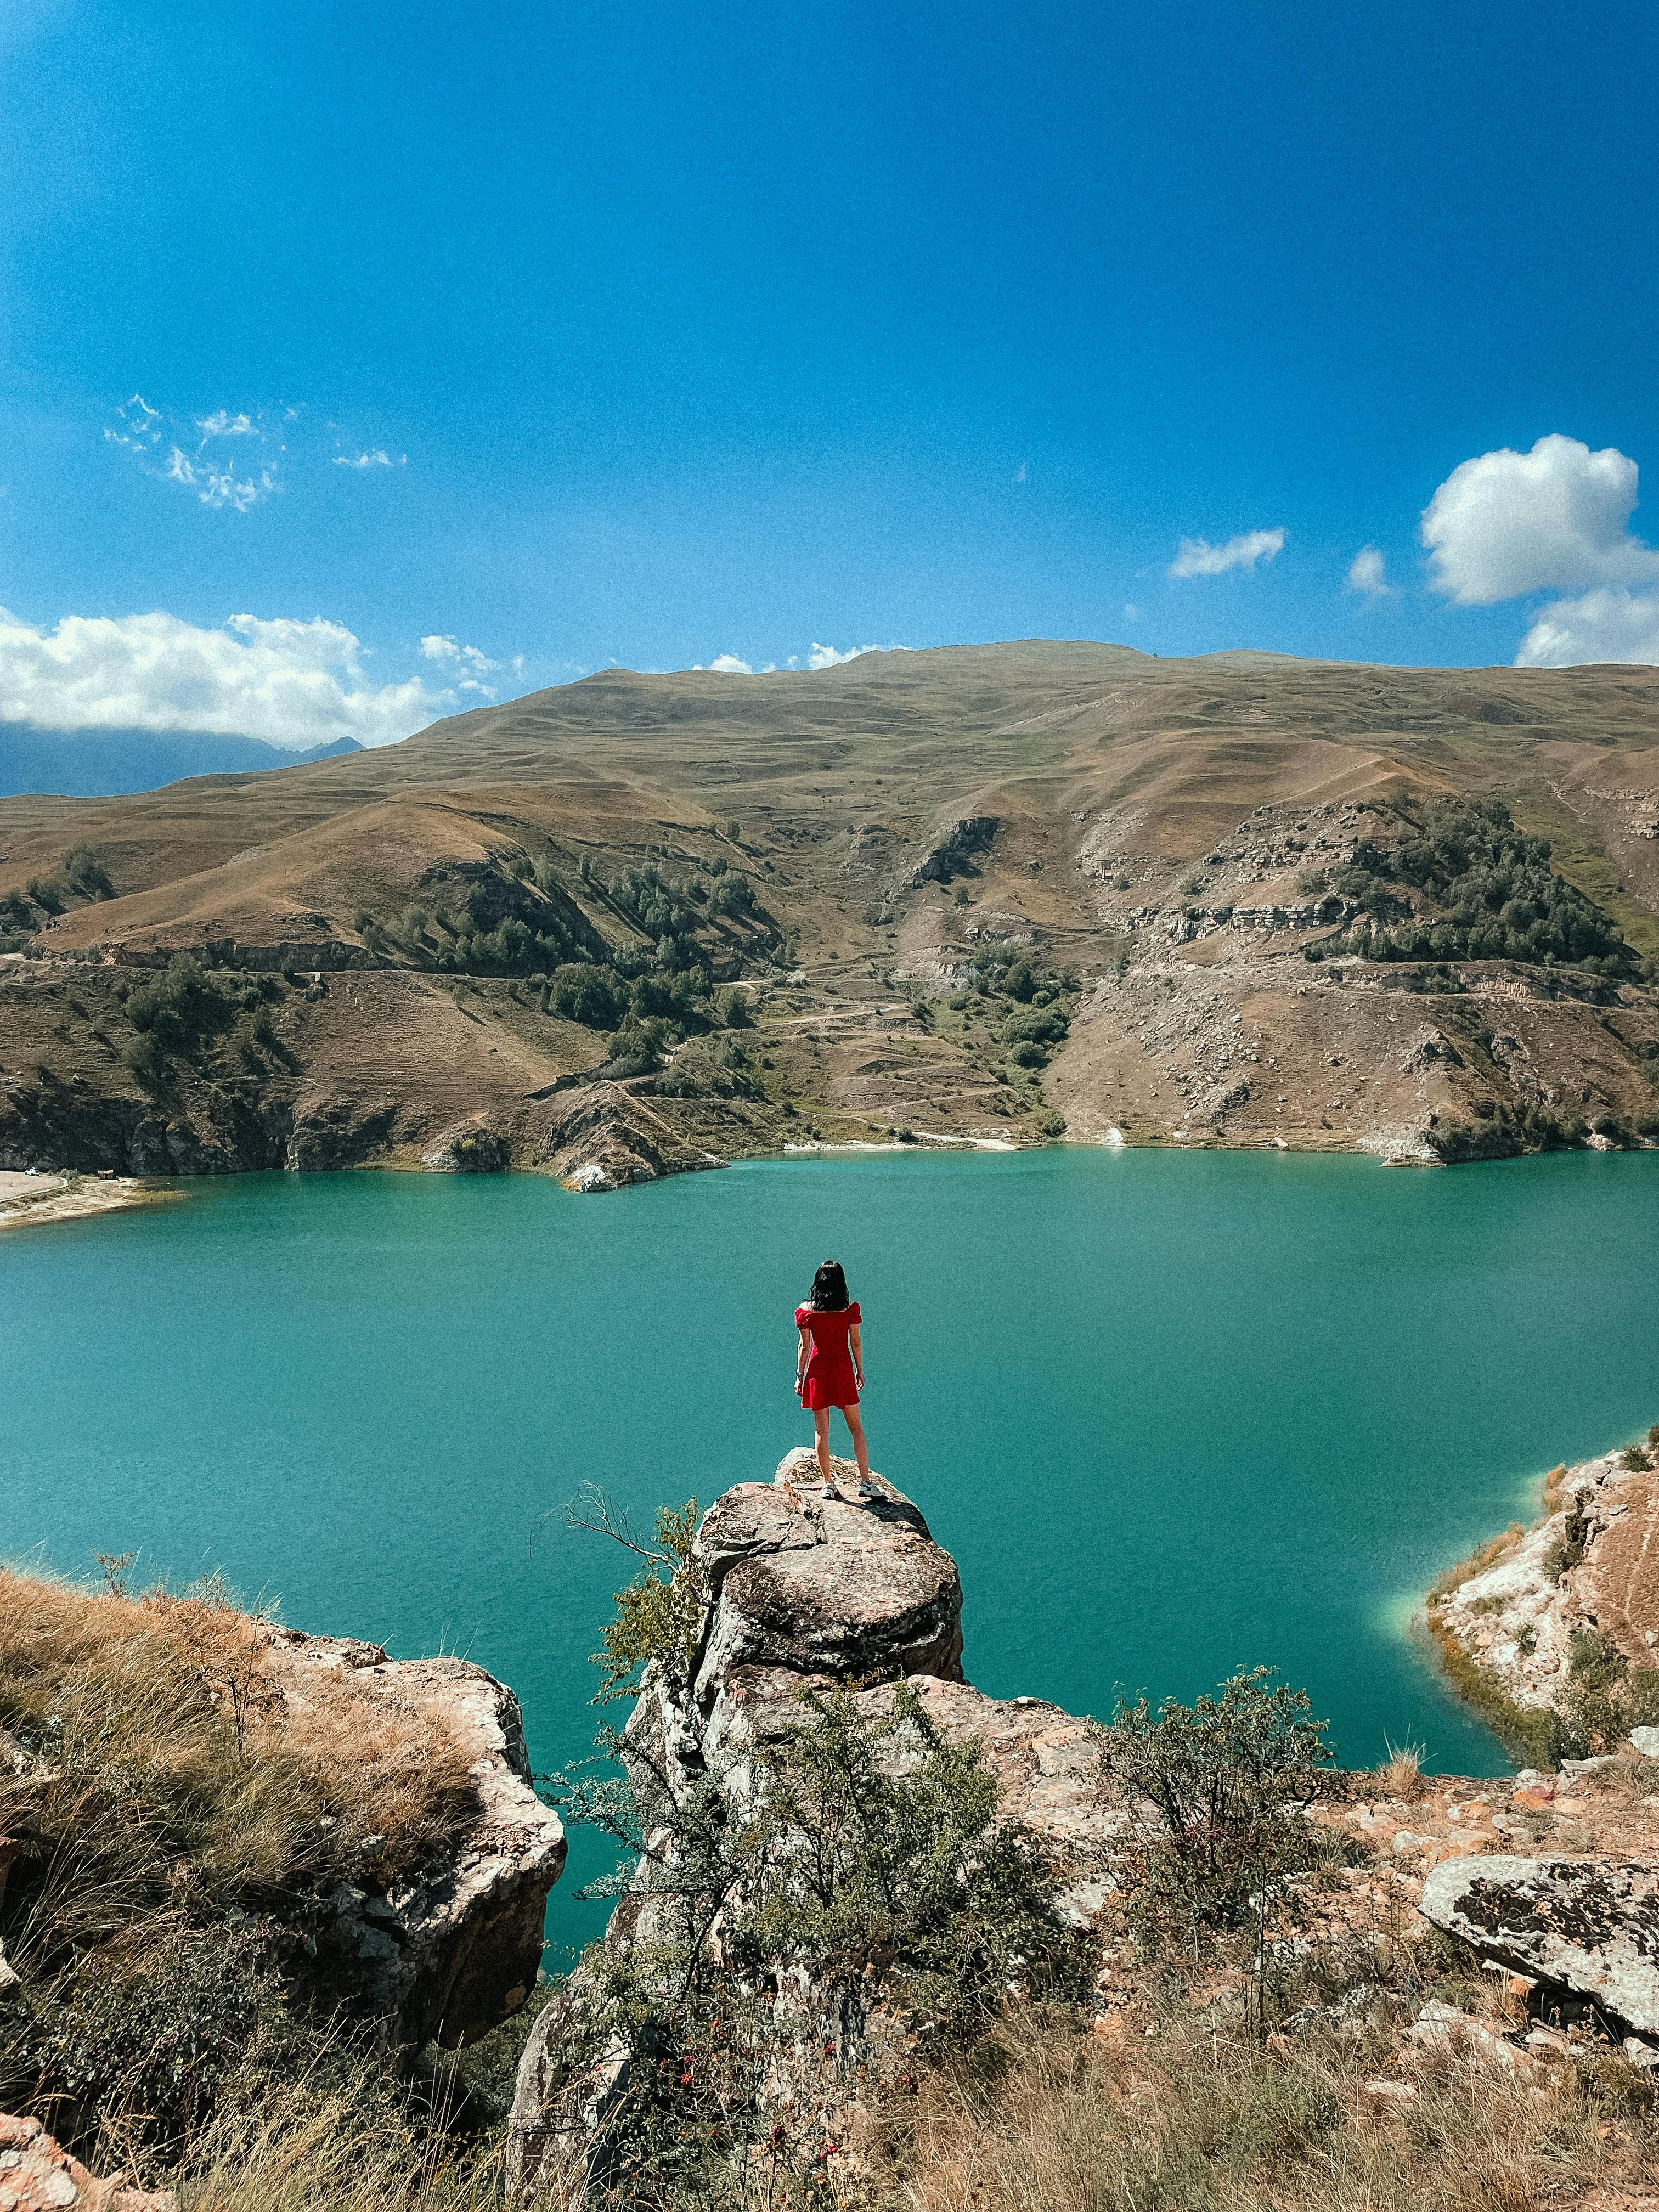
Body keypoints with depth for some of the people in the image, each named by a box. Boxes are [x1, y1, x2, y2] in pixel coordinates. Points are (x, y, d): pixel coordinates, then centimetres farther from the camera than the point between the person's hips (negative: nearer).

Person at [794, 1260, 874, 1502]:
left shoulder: (806, 1310, -5)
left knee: (822, 1430, 8)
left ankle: (828, 1484, 11)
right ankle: (865, 1482, 5)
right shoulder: (850, 1309, -6)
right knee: (856, 1428, 10)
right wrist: (860, 1371, 13)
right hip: (843, 1369, 0)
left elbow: (804, 1346, -2)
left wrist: (799, 1376, 5)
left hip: (817, 1370, 0)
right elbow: (856, 1342, 2)